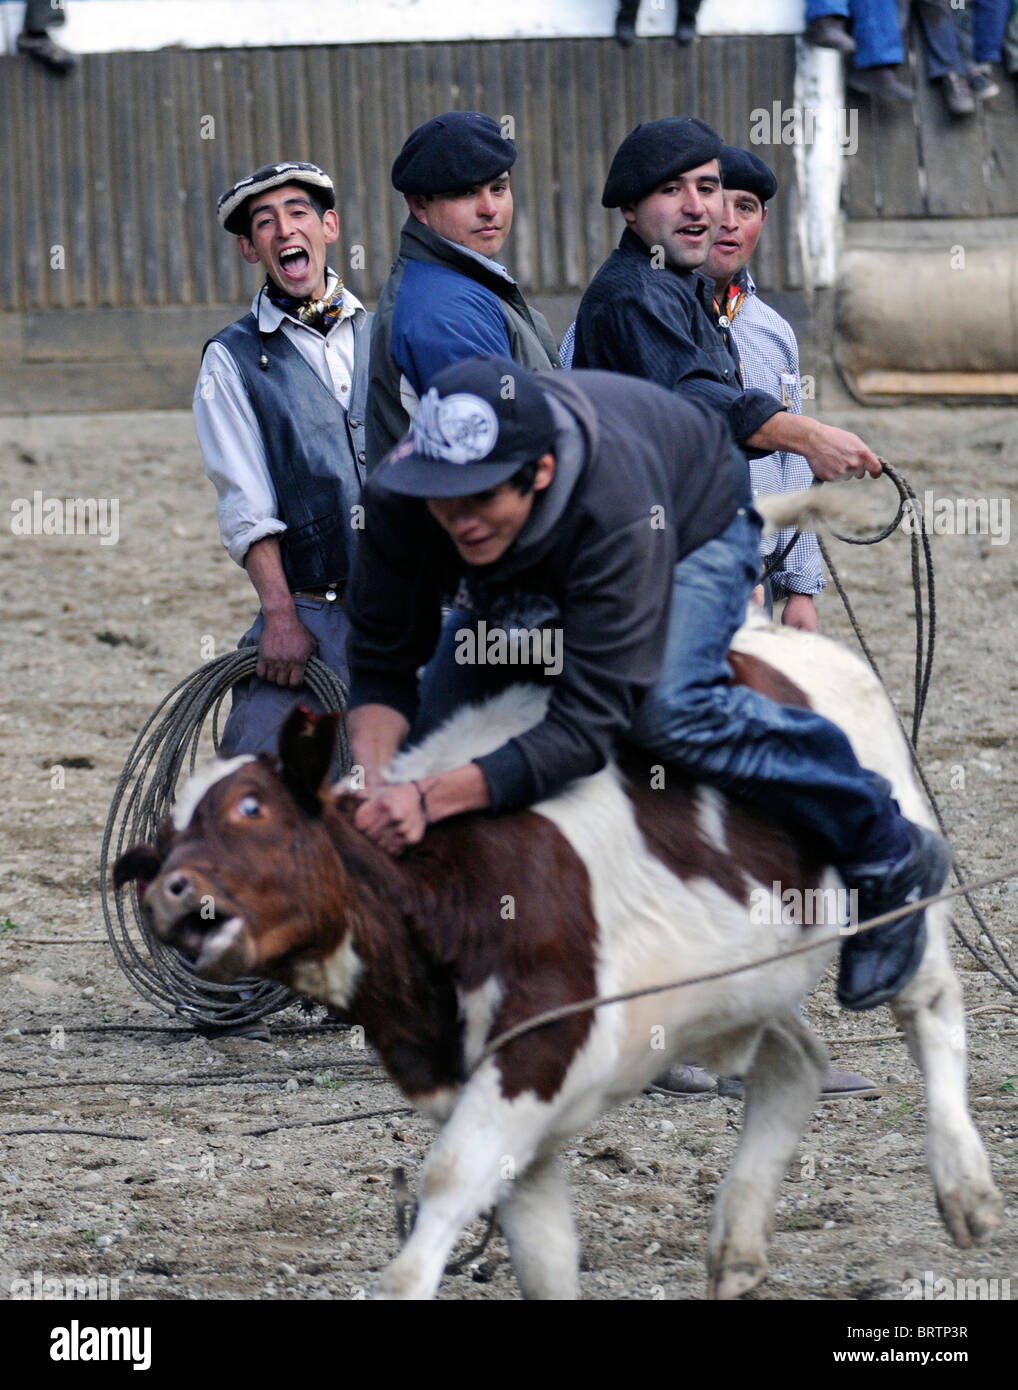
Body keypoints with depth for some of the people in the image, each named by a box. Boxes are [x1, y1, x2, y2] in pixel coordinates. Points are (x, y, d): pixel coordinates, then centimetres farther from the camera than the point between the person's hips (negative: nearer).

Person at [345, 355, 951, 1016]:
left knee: (668, 706, -31)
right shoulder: (399, 497, -34)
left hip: (697, 525, -5)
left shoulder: (620, 515, -46)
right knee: (445, 721, -4)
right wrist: (372, 780, -45)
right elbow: (382, 668, -24)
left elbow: (587, 723, -48)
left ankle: (888, 856, -16)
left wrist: (432, 800, -58)